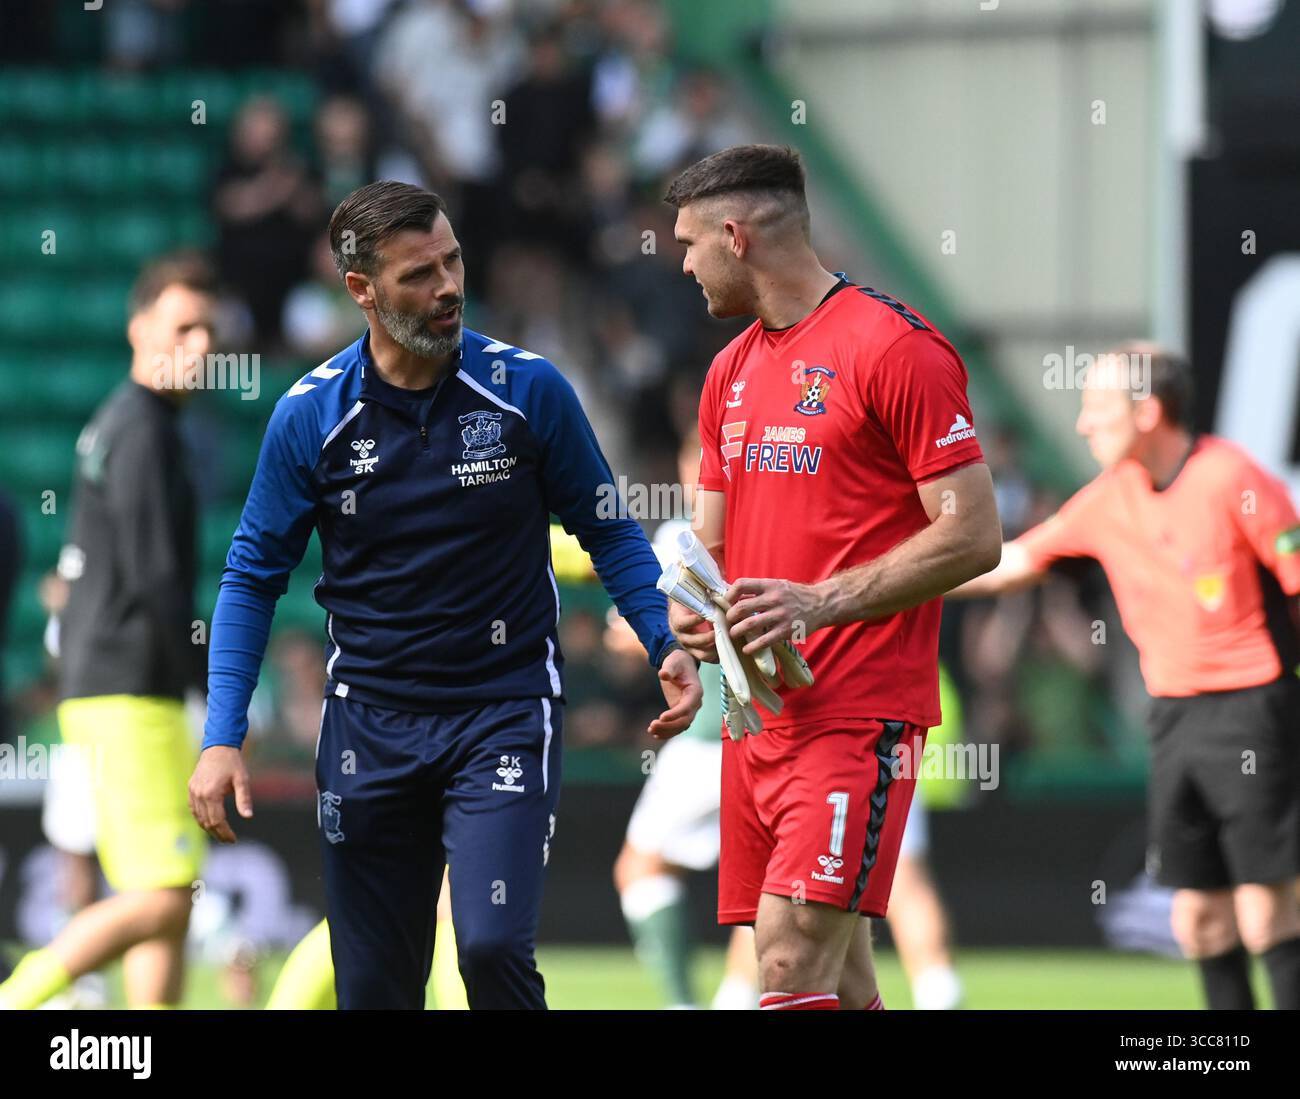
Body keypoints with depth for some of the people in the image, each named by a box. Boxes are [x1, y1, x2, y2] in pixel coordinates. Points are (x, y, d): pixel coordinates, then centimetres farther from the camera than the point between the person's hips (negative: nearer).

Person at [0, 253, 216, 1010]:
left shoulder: (115, 425, 18)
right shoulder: (144, 432, -11)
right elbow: (154, 579, -18)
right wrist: (217, 689, -13)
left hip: (100, 687, 10)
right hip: (132, 693, -10)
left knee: (167, 897, 6)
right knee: (165, 898, -12)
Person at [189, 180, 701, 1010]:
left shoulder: (530, 390, -7)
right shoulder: (310, 418, -4)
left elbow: (608, 530, 6)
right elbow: (254, 576, 5)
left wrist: (666, 644, -9)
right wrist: (223, 738, -3)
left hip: (504, 714, -2)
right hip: (370, 721, 2)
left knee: (494, 946, -22)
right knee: (372, 985, 6)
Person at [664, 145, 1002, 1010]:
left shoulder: (895, 347, -10)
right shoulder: (732, 370, 17)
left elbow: (973, 537, -14)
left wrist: (820, 601, -20)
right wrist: (692, 610, 1)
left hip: (860, 710, -8)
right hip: (761, 714, 8)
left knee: (793, 958, -17)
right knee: (836, 979, 9)